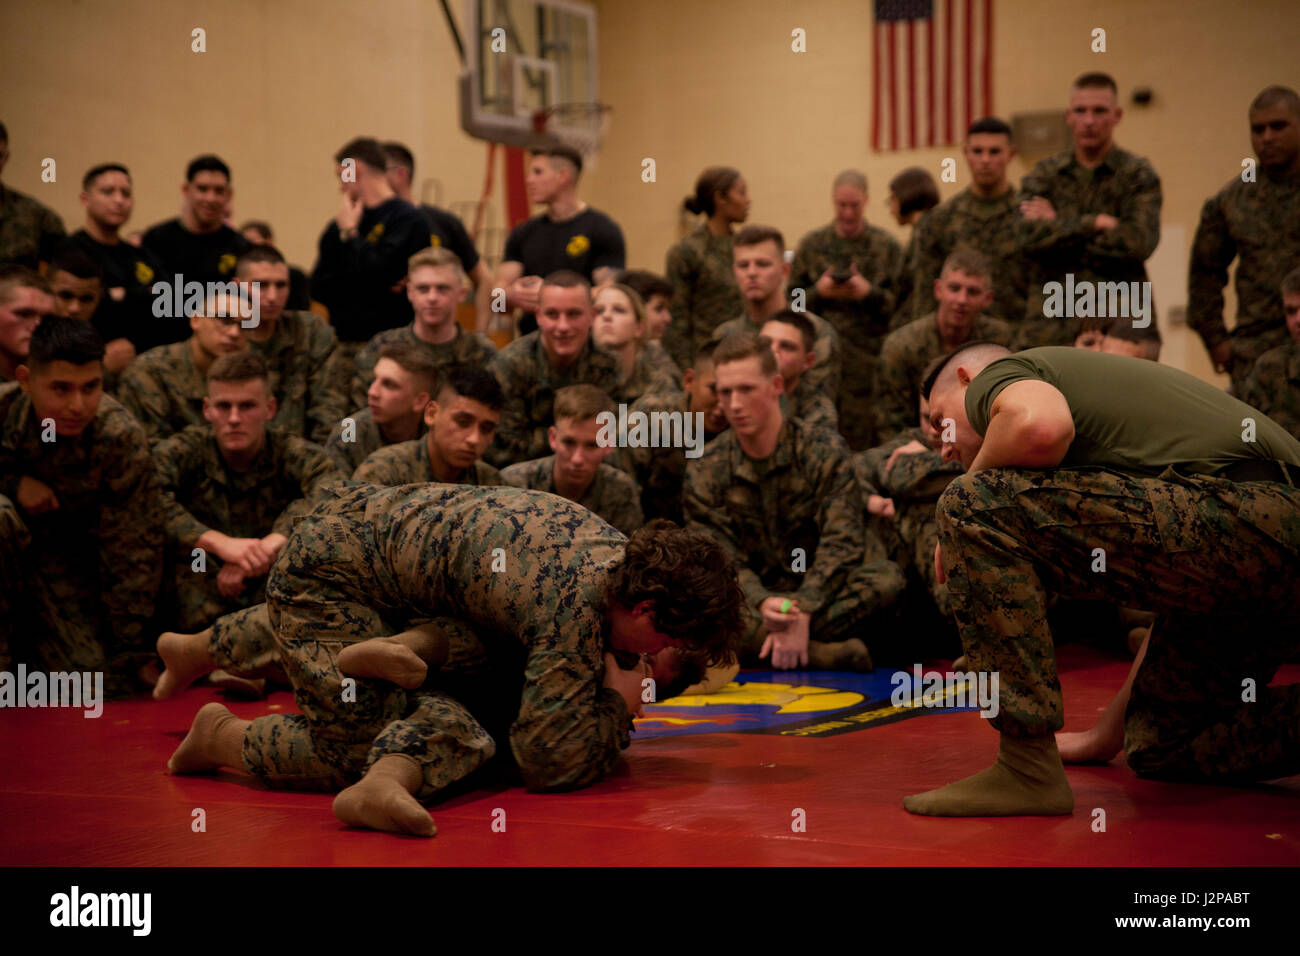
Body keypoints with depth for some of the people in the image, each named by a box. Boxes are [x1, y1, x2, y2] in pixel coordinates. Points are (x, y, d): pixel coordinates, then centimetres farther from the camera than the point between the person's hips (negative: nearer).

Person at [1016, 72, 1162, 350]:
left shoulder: (1138, 175, 6)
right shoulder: (1044, 174, 13)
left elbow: (1140, 242, -11)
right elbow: (1030, 237, -4)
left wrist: (1059, 228, -6)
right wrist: (1093, 223, -12)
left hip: (1120, 325, -1)